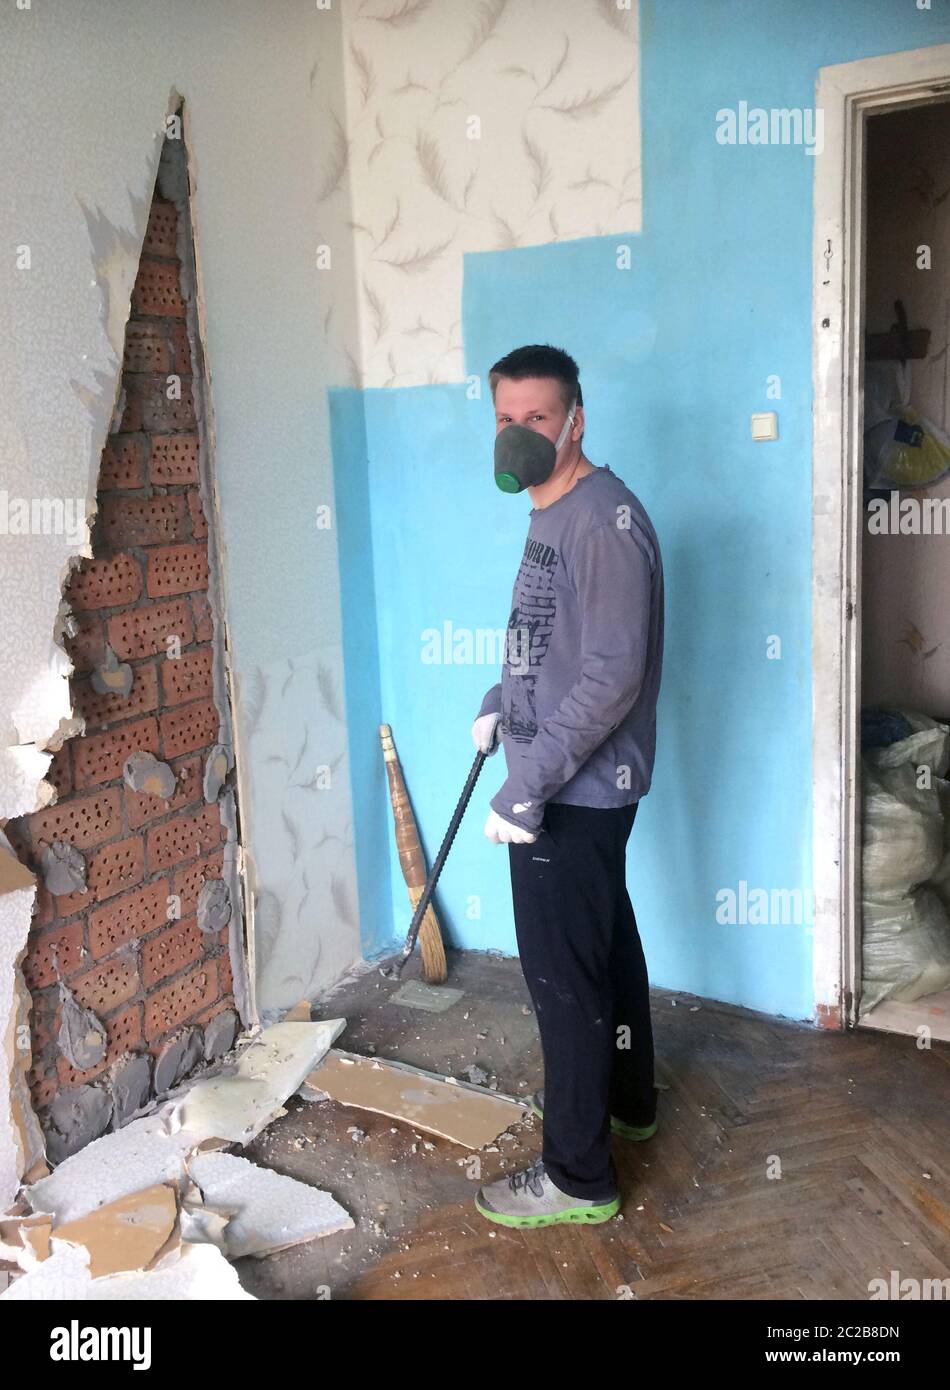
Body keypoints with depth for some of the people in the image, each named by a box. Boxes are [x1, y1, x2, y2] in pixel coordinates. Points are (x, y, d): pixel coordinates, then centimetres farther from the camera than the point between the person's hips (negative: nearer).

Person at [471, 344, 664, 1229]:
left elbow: (612, 673, -28)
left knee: (563, 972, 0)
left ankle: (579, 1176, 14)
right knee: (604, 945, 23)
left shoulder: (602, 519, -21)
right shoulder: (554, 514, 11)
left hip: (574, 792, -10)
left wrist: (526, 784, -28)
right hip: (574, 784, 10)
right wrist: (501, 703, 17)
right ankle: (625, 1097, 42)